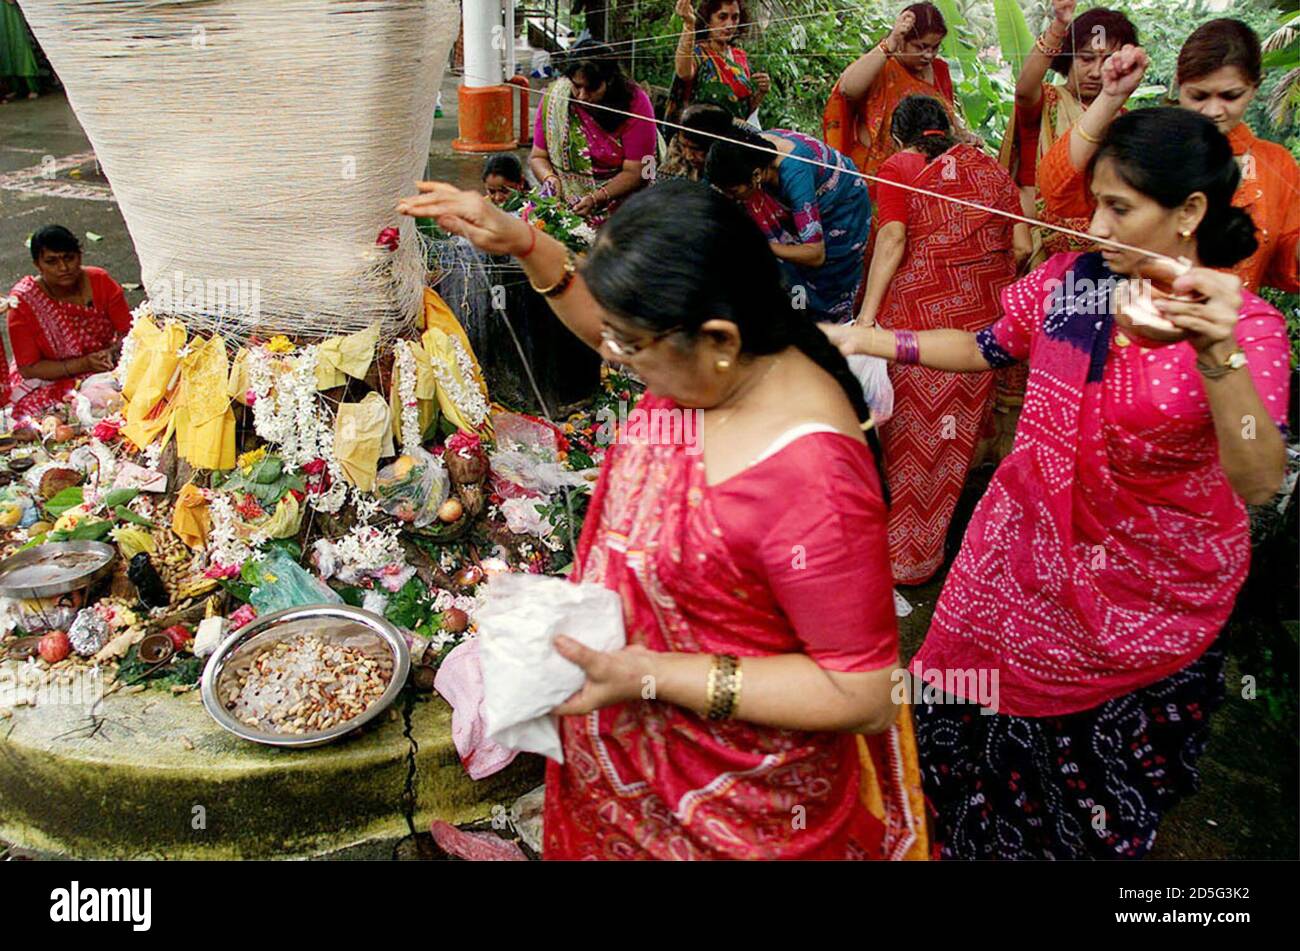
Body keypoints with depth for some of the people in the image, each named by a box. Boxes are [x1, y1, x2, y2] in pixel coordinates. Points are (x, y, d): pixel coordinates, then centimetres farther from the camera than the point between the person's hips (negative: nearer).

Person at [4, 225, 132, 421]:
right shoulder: (23, 301, -13)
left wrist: (113, 352, -27)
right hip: (50, 380, -2)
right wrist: (83, 364, -25)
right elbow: (28, 368, -12)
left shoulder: (100, 282, -7)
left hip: (107, 372, 3)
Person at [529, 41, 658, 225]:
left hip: (619, 195, -3)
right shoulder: (554, 98, -5)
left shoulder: (634, 102, -12)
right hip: (565, 197, 3)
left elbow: (634, 173, -14)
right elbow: (538, 156, 4)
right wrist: (550, 178, -19)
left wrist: (596, 198, -26)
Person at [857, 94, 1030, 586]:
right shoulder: (990, 168, 14)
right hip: (986, 315, 4)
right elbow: (1021, 246, 8)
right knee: (959, 427, 15)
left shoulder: (899, 168, 2)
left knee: (914, 427, 5)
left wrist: (867, 314, -14)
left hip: (920, 309, -4)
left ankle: (908, 557, 14)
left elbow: (892, 239, -12)